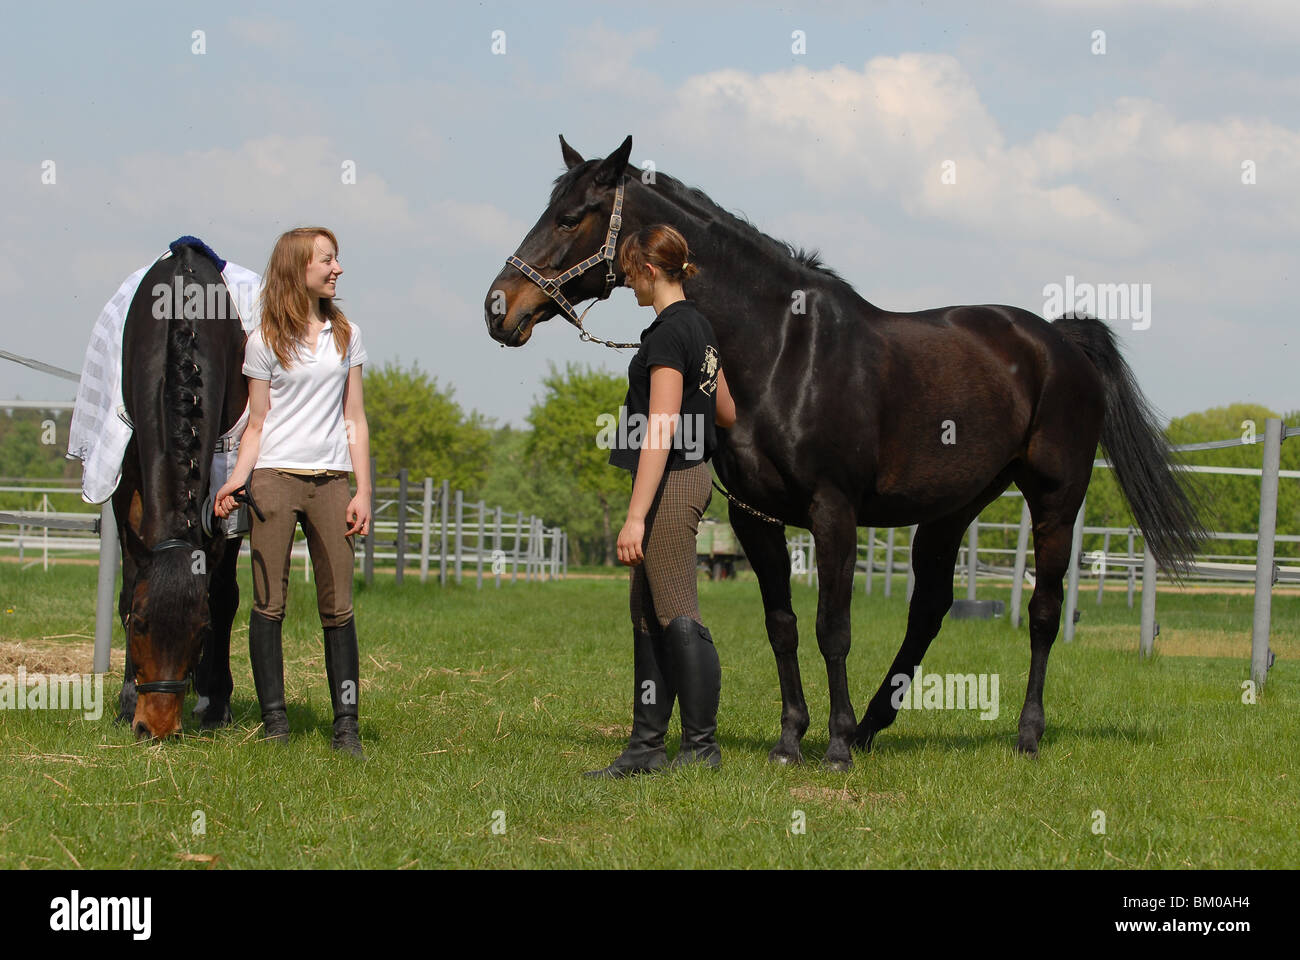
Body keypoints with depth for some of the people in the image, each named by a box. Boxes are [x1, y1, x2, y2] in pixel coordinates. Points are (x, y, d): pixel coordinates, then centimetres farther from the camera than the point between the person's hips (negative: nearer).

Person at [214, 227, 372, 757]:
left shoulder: (346, 335, 11)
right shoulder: (265, 341, 4)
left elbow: (355, 420, 11)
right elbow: (258, 423, 4)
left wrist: (364, 491, 3)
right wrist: (236, 479, -11)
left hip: (330, 481, 2)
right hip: (274, 479, -2)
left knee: (338, 607, -2)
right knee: (269, 603, -2)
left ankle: (346, 722, 1)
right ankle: (274, 722, 3)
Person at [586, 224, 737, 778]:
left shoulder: (669, 333, -17)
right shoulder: (699, 326, 12)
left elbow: (661, 428, -23)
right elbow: (726, 414, 20)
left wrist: (636, 517, -26)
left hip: (671, 486, -10)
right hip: (692, 475, 10)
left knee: (677, 616, -5)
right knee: (647, 614, 12)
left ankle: (702, 746, 1)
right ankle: (646, 747, 16)